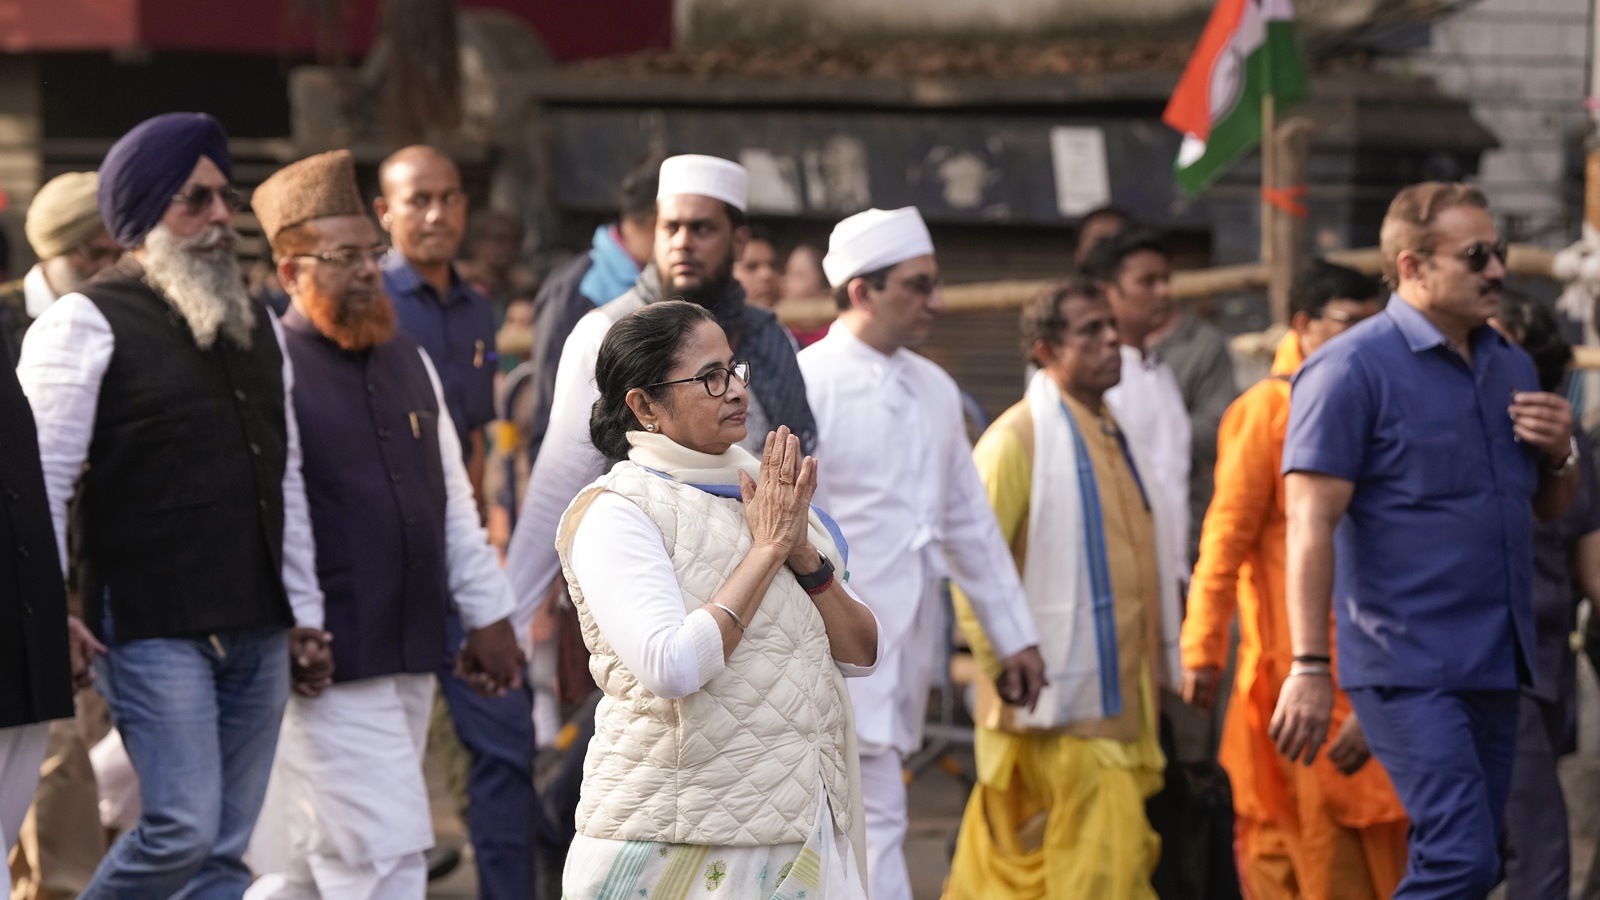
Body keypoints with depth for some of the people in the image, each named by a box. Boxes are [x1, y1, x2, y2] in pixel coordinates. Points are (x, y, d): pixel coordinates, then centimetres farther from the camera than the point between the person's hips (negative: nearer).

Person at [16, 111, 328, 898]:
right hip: (152, 626, -7)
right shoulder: (87, 325, -5)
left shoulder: (256, 327, 17)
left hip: (256, 628, 7)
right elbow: (44, 480, -9)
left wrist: (304, 610, 18)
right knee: (182, 827, -14)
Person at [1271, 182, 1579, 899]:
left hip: (1496, 663, 8)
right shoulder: (1352, 369, -8)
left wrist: (1560, 454, 1)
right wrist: (1309, 668, -21)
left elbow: (1550, 508, 25)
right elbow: (1310, 525, -14)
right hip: (1409, 667, -8)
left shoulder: (1510, 367, 14)